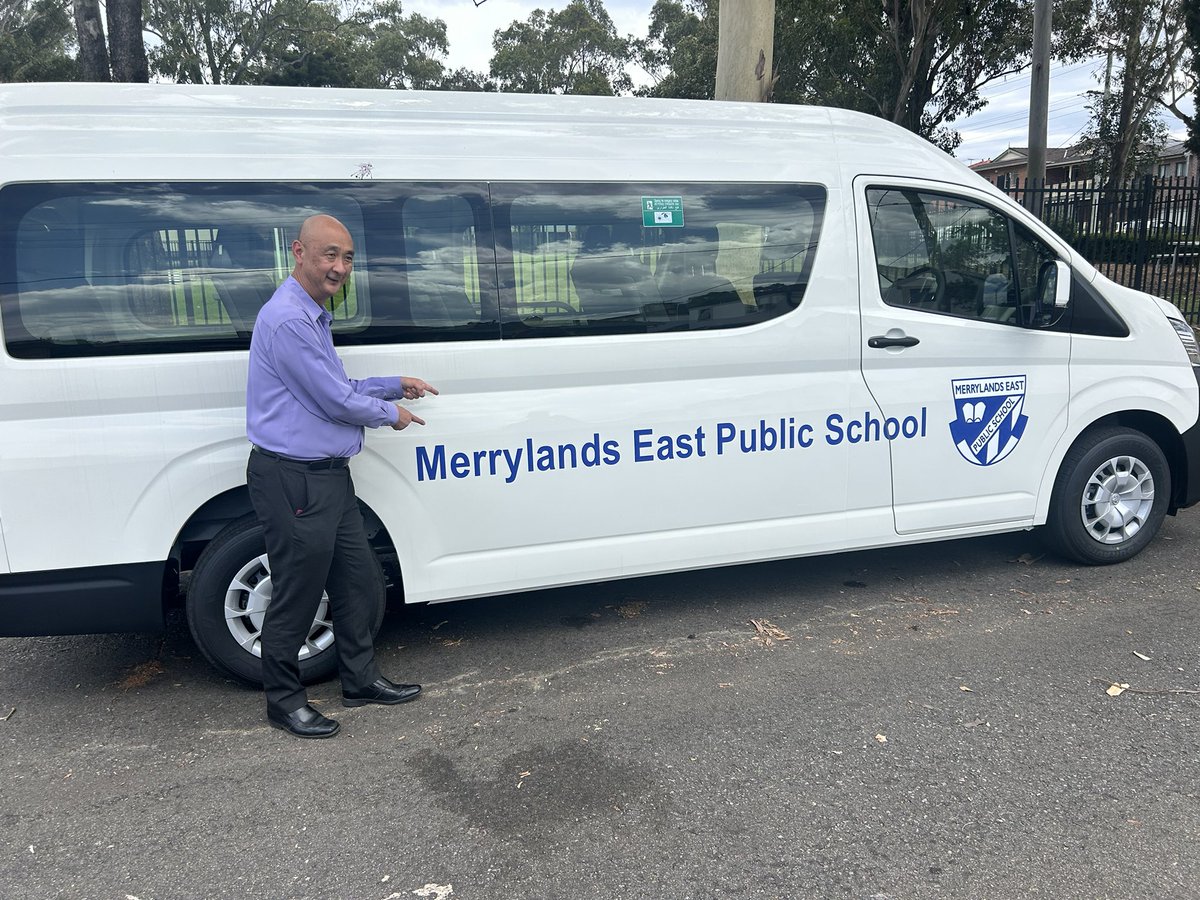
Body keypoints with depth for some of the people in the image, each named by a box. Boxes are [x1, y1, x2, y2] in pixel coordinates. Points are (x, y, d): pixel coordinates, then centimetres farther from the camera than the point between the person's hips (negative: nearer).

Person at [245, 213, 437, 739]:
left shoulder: (314, 317, 16)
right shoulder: (288, 320, -19)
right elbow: (335, 401, -18)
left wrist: (393, 385, 14)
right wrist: (390, 414, -2)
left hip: (328, 476, 11)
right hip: (293, 481, -11)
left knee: (354, 577, 16)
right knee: (298, 592, 2)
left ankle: (360, 680, 31)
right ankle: (283, 699, 20)